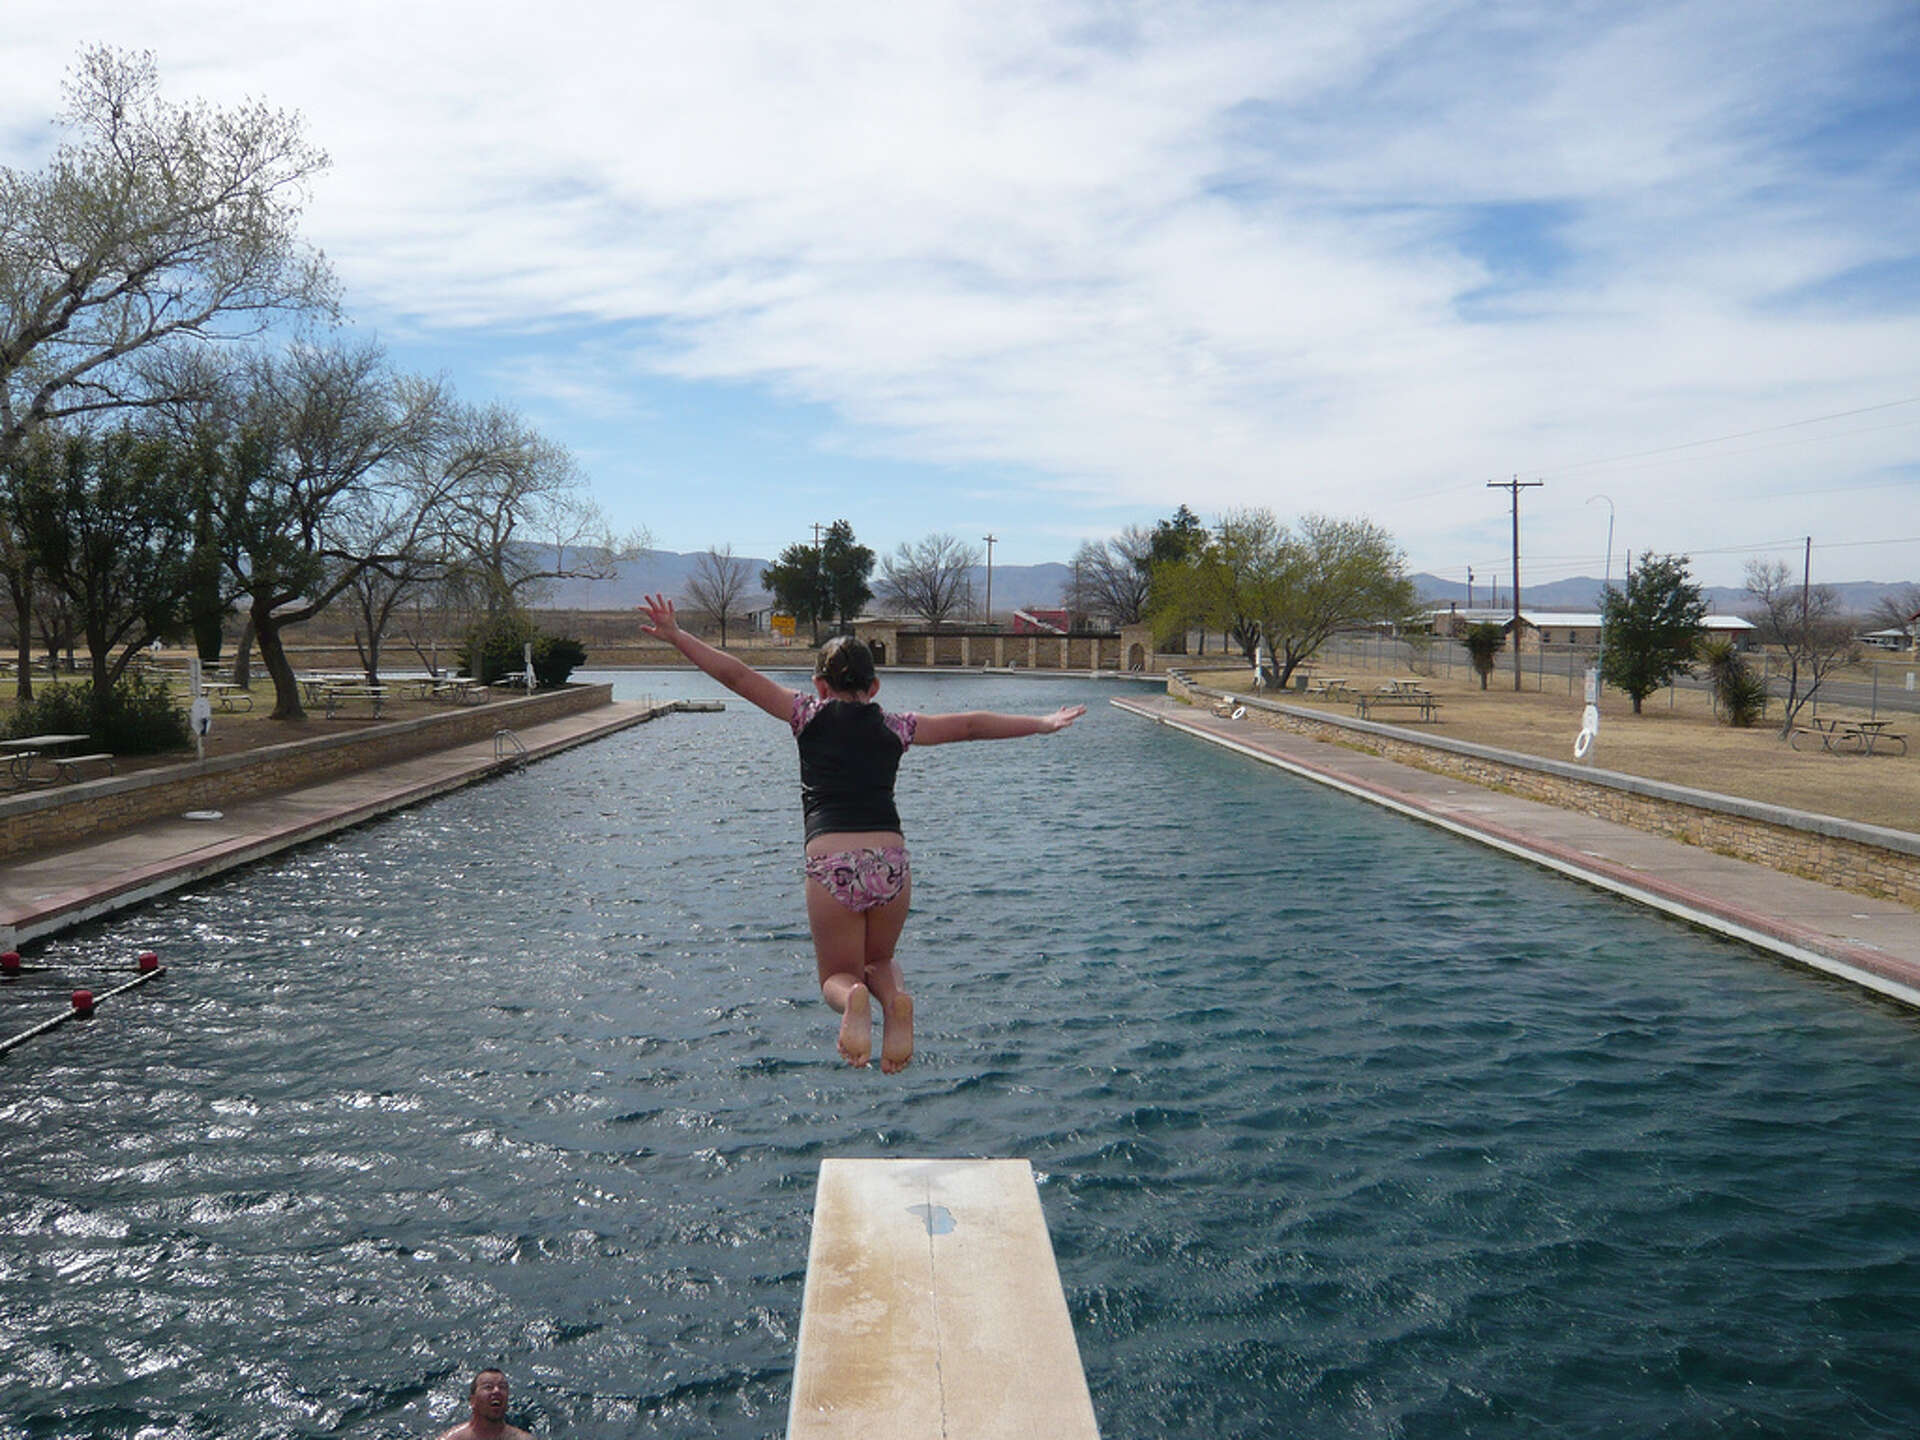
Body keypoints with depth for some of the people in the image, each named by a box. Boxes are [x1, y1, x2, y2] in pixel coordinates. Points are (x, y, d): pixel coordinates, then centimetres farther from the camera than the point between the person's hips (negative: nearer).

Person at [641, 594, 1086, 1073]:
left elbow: (738, 676, 8)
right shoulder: (895, 727, 16)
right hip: (890, 860, 2)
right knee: (879, 959, 28)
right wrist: (1042, 724, 32)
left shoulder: (810, 714, 11)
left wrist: (676, 635, 15)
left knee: (838, 974, 18)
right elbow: (970, 725, 22)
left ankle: (853, 998, -19)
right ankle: (895, 999, -7)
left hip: (831, 863, -2)